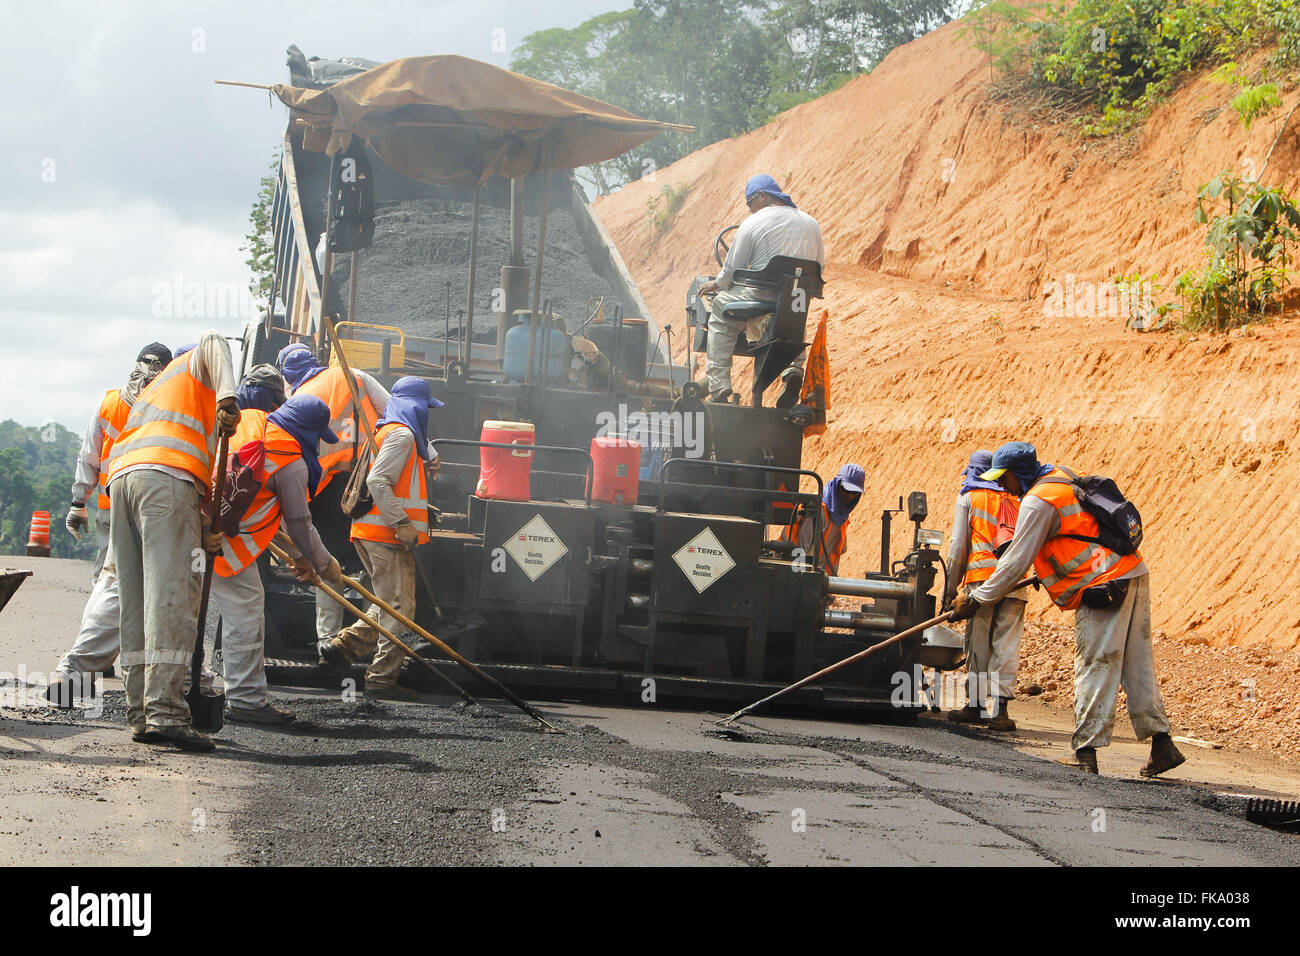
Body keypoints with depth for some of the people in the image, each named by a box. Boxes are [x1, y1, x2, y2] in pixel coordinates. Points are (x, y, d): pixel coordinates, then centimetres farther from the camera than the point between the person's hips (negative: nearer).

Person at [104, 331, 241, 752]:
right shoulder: (196, 366, 22)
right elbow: (213, 343, -3)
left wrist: (200, 528, 23)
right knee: (172, 596, -14)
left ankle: (140, 713, 2)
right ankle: (165, 711, -24)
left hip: (122, 478, 8)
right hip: (167, 478, -8)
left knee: (136, 602, 6)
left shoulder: (155, 389, 40)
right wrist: (227, 399, -20)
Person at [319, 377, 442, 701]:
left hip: (373, 533, 10)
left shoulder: (386, 432, 21)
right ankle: (382, 679, -5)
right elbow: (377, 481, -21)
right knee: (400, 607, -7)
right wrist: (402, 523, -22)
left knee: (392, 605, 15)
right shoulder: (402, 434, -10)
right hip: (386, 535, -10)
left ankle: (343, 645, 11)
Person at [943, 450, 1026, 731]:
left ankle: (975, 704, 5)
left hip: (982, 575, -3)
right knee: (1007, 643, -1)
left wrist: (951, 587, 5)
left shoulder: (968, 498, 8)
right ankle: (1001, 708, -7)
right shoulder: (1014, 499, 21)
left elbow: (958, 546, 3)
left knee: (978, 642, 3)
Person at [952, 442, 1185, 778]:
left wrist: (975, 599, -2)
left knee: (1094, 667, -4)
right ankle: (1162, 744, 8)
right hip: (1134, 574, 9)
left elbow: (1016, 564, -10)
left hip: (1105, 586, -9)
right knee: (1138, 665, 9)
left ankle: (1085, 753, -2)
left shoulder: (1038, 502, -10)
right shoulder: (1064, 478, 17)